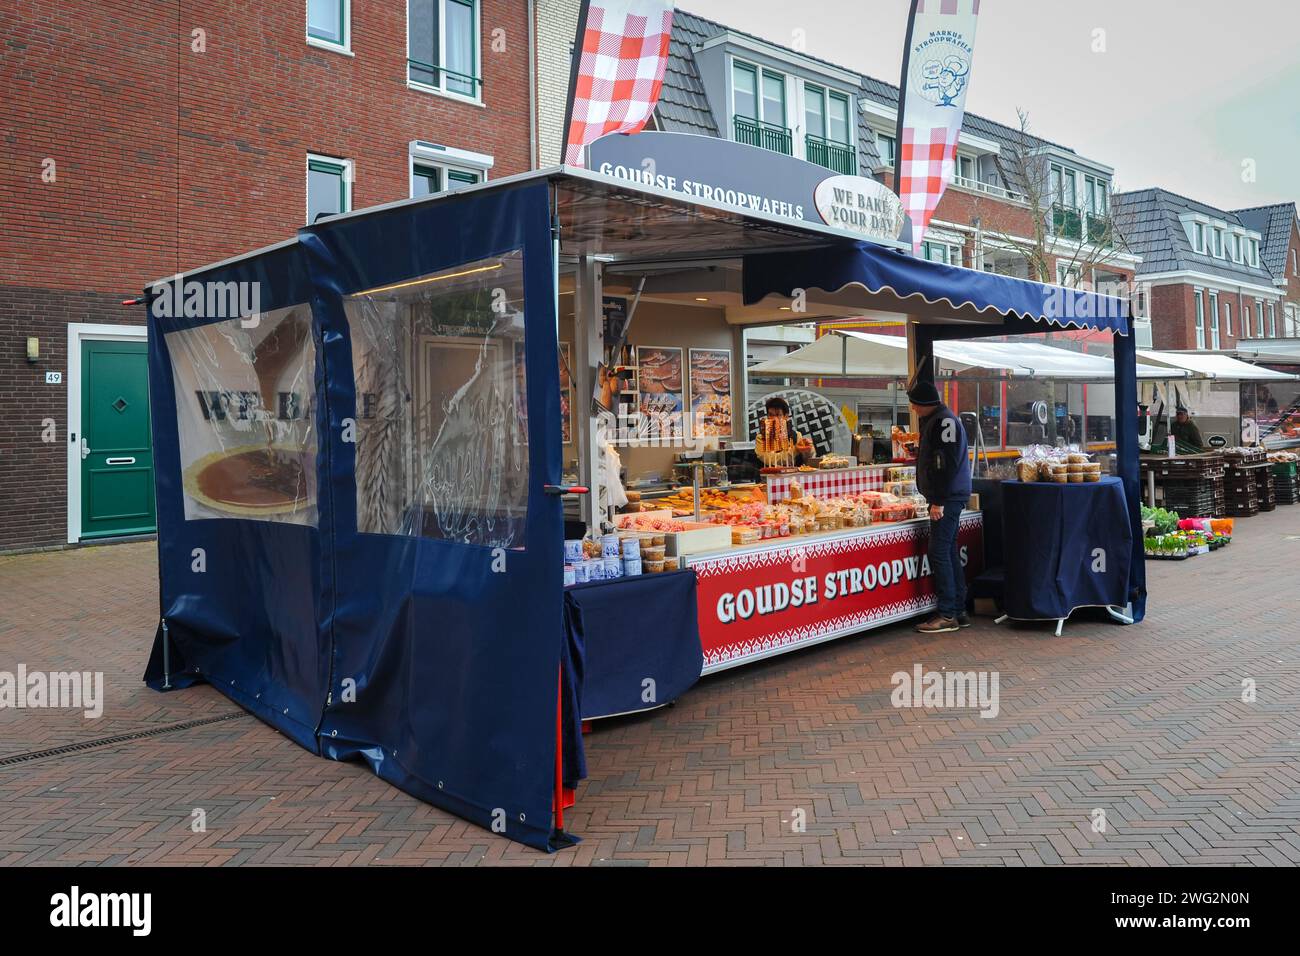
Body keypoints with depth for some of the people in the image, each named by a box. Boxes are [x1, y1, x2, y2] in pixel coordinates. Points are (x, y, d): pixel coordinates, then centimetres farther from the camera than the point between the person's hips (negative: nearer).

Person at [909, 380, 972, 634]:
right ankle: (959, 611, 18)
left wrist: (939, 501, -22)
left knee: (939, 553, -9)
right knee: (949, 552, 12)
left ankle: (948, 615, -5)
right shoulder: (935, 420, 18)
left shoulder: (944, 422, -15)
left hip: (948, 497, -11)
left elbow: (947, 464, -21)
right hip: (947, 497, 11)